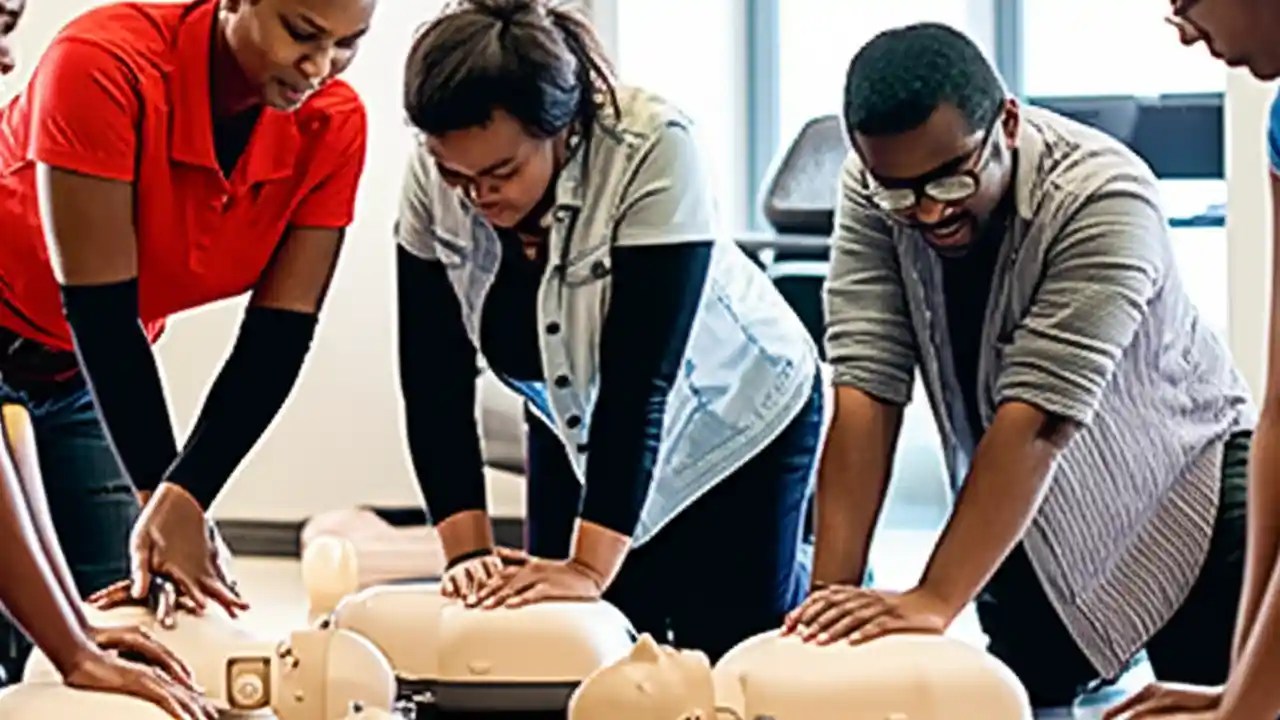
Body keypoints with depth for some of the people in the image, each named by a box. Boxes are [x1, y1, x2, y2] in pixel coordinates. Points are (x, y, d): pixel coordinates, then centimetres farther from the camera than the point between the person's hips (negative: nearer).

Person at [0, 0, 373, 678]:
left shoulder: (332, 126, -15)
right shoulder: (104, 64, -30)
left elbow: (278, 335, -16)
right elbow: (98, 312, -28)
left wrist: (182, 499, -28)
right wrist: (163, 500, -28)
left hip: (82, 376, 5)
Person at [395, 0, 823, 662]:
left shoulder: (652, 152, -35)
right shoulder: (432, 177, -22)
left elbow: (642, 378, -37)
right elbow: (433, 379, -19)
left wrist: (591, 569, -40)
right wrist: (468, 551, -27)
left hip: (734, 425, -4)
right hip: (576, 428, 4)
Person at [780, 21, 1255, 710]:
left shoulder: (1103, 198, -30)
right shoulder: (871, 190, -17)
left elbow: (1039, 420, -36)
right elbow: (866, 393, -21)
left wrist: (933, 603, -42)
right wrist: (829, 592, -29)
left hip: (1177, 497, -4)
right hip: (1025, 526, 4)